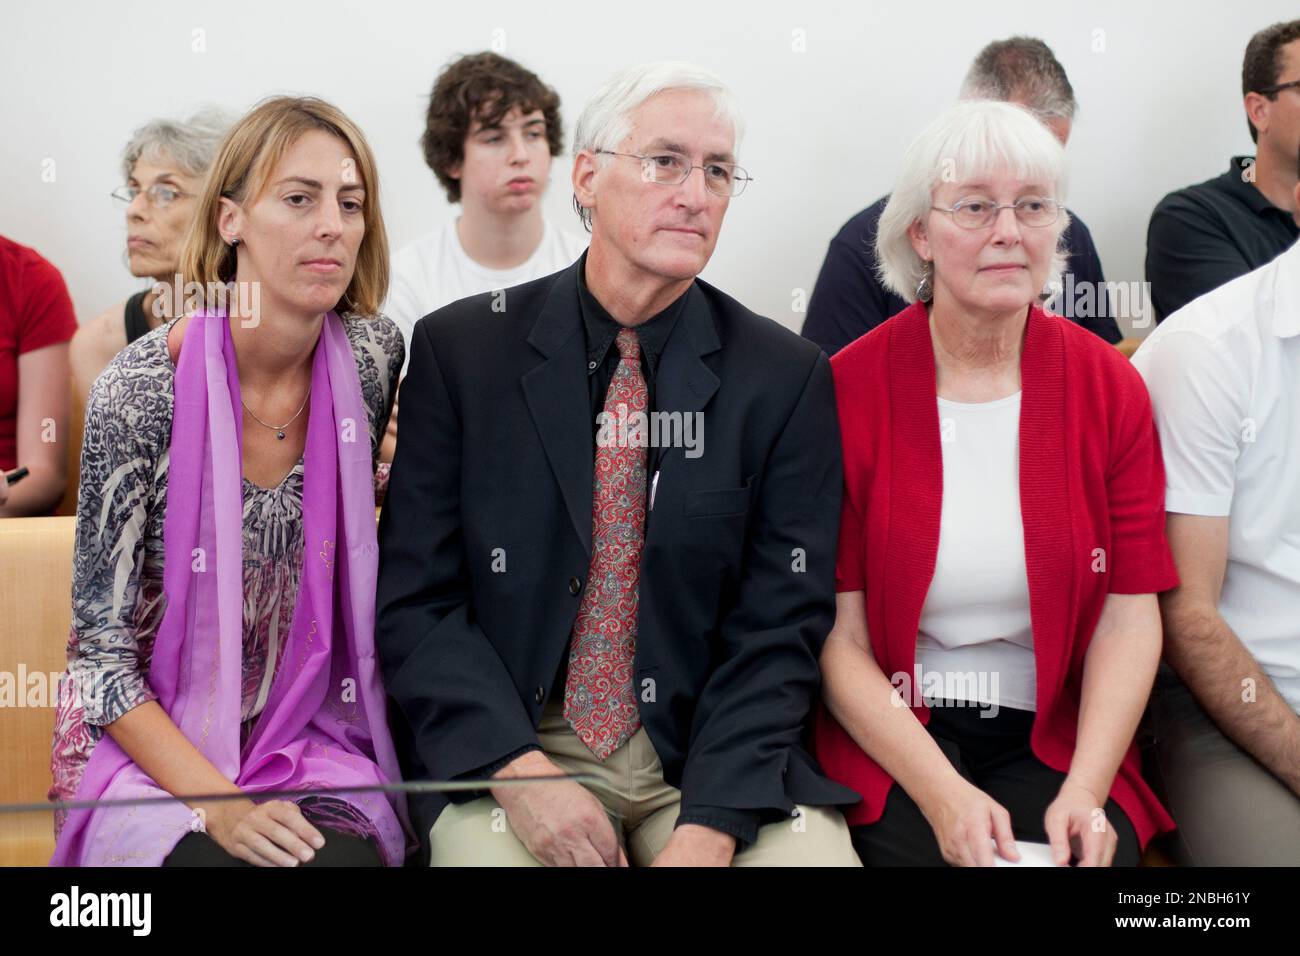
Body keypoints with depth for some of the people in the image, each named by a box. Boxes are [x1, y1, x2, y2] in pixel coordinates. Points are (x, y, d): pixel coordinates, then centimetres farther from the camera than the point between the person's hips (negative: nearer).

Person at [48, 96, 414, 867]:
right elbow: (101, 652, -11)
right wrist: (218, 802, -21)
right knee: (229, 858, -29)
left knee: (345, 856, -26)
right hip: (151, 747, -2)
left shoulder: (375, 357, -5)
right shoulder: (142, 390, -15)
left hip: (315, 739, 3)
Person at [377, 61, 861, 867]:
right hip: (508, 749, -1)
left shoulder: (787, 377, 1)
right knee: (485, 847, -27)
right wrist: (520, 770, -15)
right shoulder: (459, 350, 1)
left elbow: (778, 627, -3)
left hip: (709, 752, 1)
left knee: (811, 847, -23)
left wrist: (707, 829, -15)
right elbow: (415, 598, -1)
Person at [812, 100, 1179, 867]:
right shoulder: (848, 389, -4)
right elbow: (837, 636, -6)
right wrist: (942, 793, -17)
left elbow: (1130, 615, -1)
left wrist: (1086, 791, -14)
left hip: (1052, 741, 2)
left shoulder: (1109, 386, 3)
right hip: (887, 743, -2)